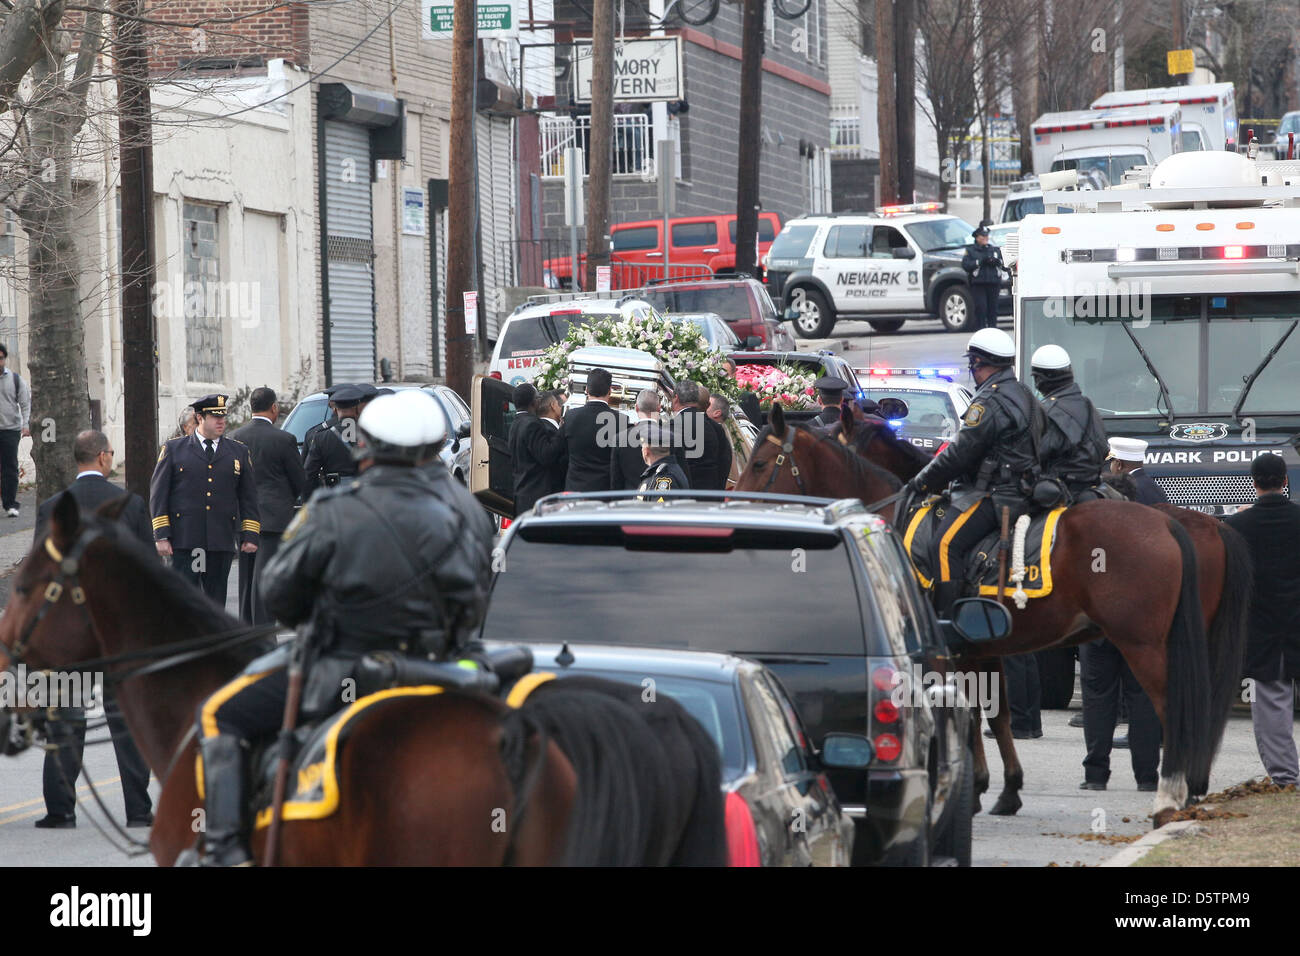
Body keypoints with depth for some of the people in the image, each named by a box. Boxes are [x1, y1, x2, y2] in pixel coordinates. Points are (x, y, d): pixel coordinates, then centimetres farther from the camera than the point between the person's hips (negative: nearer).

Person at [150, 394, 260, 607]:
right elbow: (158, 494, 3)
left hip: (222, 539, 2)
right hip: (184, 539, -2)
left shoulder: (239, 452, 12)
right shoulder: (173, 449, 5)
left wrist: (250, 535, 5)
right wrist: (161, 535, -5)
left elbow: (248, 498, 14)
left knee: (216, 600, 4)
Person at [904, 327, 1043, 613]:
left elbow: (960, 453, -16)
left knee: (947, 542, -20)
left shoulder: (989, 402, -16)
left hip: (997, 495, -11)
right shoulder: (1023, 396, 17)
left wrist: (922, 482, -4)